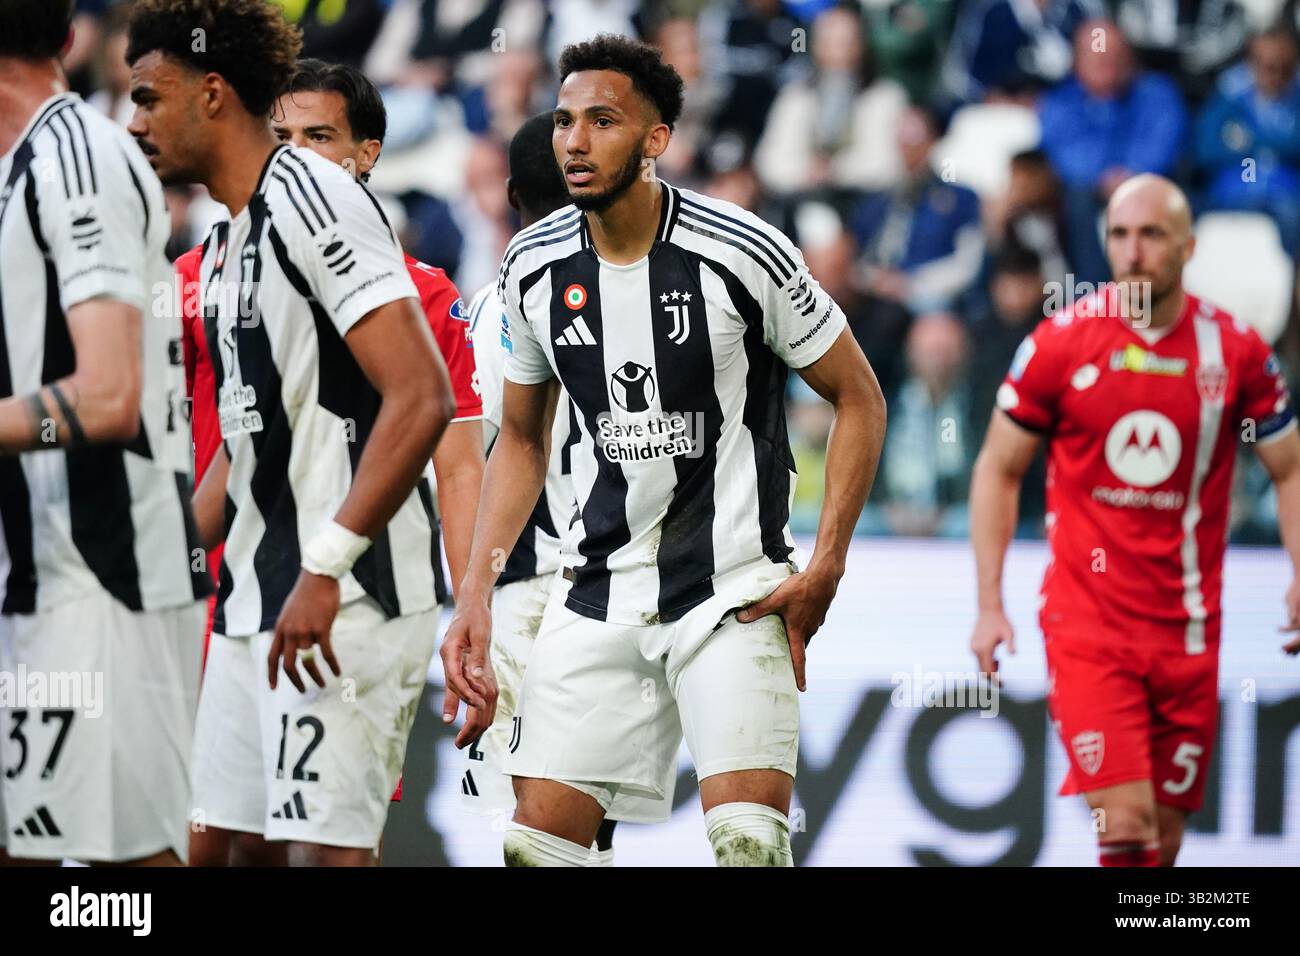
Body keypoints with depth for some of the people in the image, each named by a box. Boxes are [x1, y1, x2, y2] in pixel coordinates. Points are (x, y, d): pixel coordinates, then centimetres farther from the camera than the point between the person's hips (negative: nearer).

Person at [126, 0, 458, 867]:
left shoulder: (310, 198, -13)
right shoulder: (227, 244, 18)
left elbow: (422, 398, -21)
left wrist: (326, 568, -25)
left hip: (346, 602, -10)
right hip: (256, 601, 10)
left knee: (325, 848, -13)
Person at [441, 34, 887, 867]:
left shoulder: (742, 253, -12)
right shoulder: (535, 268, 2)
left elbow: (859, 399, -2)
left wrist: (826, 566, -11)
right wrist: (477, 592, 5)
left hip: (734, 594, -4)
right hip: (597, 593, 4)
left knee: (747, 837, -19)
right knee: (537, 839, 0)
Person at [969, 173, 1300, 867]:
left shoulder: (1235, 351, 0)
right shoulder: (1060, 343, -3)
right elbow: (998, 471, 5)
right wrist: (989, 604, -1)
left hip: (1188, 634, 2)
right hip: (1086, 625, -2)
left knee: (1165, 834, 7)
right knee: (1123, 827, -17)